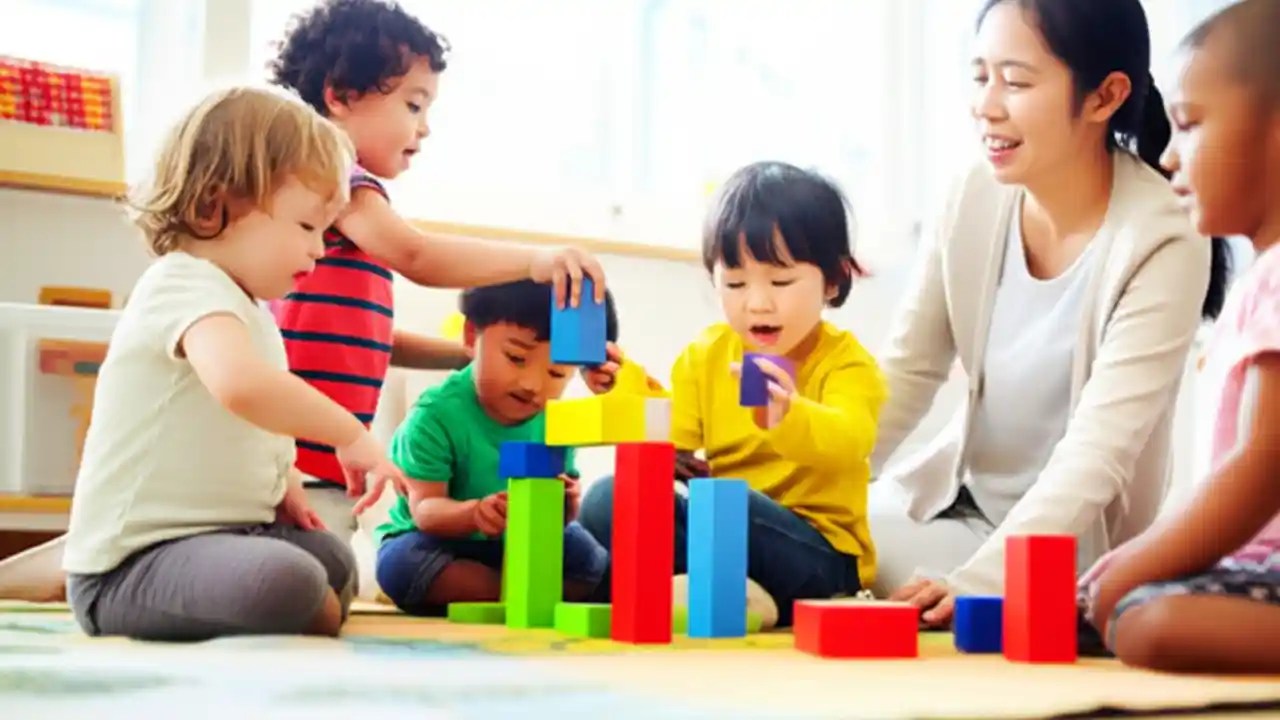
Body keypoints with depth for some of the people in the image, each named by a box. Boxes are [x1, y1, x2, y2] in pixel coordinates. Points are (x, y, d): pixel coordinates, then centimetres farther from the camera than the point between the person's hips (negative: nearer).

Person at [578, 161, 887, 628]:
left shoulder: (847, 363, -8)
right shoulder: (704, 357, 8)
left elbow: (848, 442, -29)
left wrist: (788, 418, -51)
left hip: (819, 552, -5)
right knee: (608, 499, -17)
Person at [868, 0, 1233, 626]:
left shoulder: (1162, 245, -23)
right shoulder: (977, 197, -8)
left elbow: (1095, 456, -28)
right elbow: (906, 374, 0)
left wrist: (978, 582, -40)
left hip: (1069, 545, -5)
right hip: (956, 497, 5)